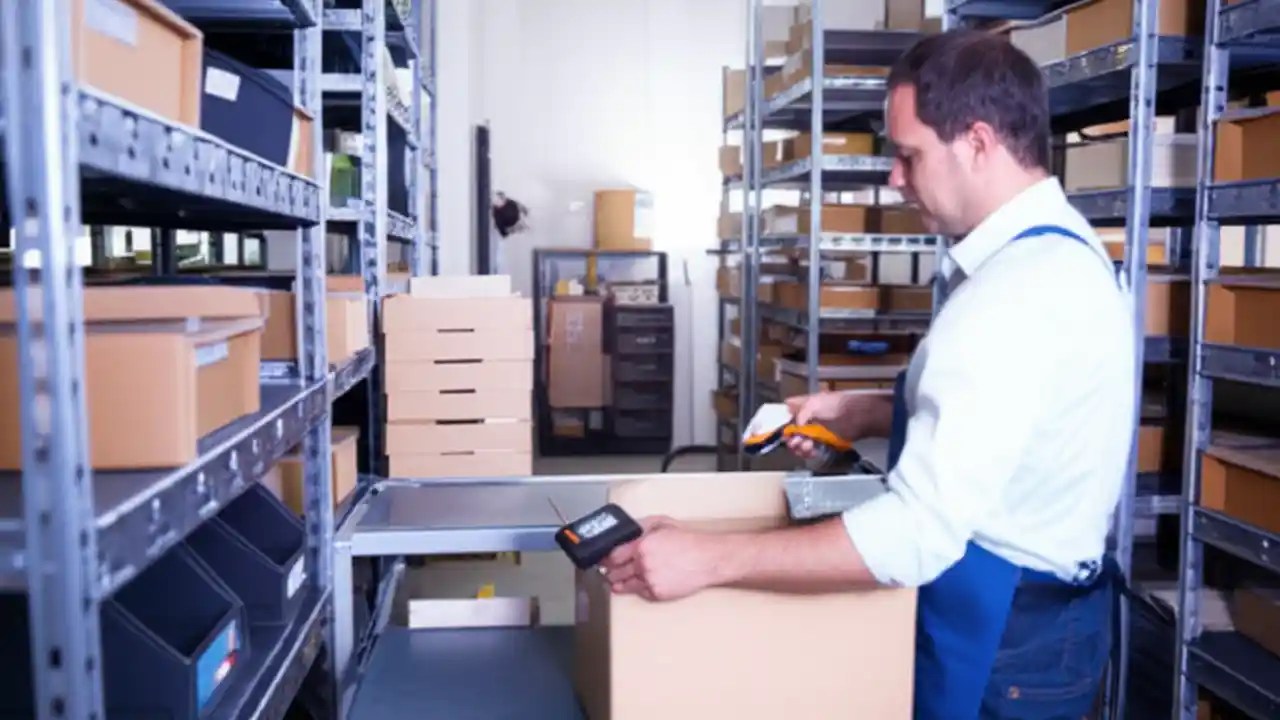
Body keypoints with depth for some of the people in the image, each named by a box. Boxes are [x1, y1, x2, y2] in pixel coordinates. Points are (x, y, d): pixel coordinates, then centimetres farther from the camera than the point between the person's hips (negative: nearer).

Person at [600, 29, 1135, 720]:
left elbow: (919, 532, -34)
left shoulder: (1015, 294, -29)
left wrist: (709, 558, -30)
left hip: (999, 635, -9)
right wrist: (866, 414, 6)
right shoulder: (1061, 249, 3)